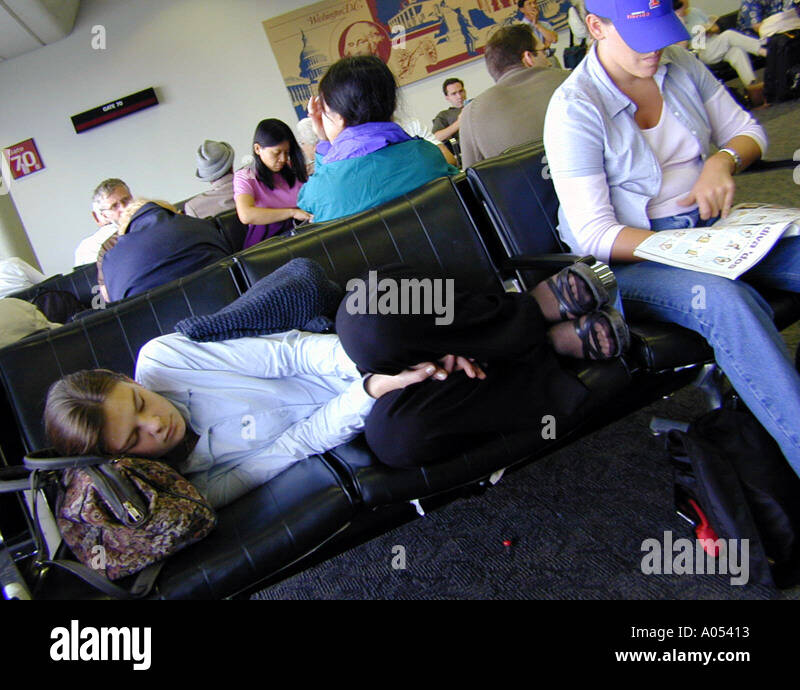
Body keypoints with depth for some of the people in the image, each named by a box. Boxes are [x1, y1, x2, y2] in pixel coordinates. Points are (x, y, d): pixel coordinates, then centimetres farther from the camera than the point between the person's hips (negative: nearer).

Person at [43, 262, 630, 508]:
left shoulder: (159, 359, -6)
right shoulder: (191, 491, -9)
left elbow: (287, 350, -9)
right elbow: (295, 445, -14)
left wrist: (401, 359, -17)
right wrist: (370, 389, -26)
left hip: (362, 359, 2)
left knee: (368, 322, -36)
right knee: (397, 434, -39)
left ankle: (543, 303, -18)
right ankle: (557, 340, -18)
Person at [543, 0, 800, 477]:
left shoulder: (681, 65, 8)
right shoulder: (574, 109, -12)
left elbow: (747, 130, 17)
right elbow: (595, 235, -17)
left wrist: (723, 160, -8)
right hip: (628, 258, -6)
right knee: (726, 300, -35)